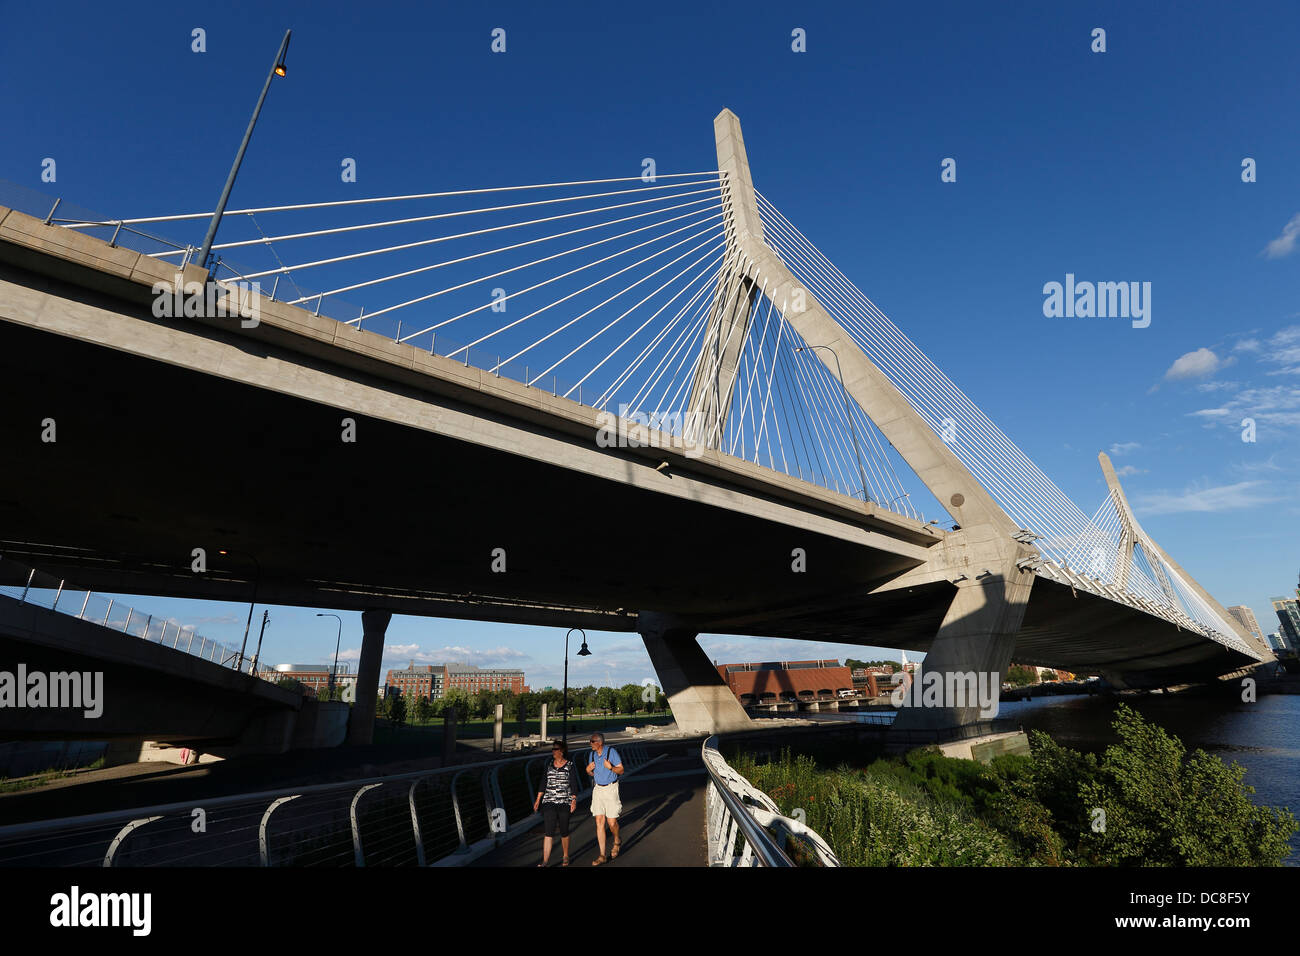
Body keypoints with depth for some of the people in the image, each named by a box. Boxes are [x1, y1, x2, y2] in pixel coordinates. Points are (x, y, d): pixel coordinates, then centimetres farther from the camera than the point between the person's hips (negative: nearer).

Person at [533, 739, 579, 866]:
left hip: (564, 803, -2)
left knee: (564, 831, 7)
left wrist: (574, 800, -13)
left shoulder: (570, 765, -2)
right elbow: (543, 783, 11)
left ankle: (566, 857, 26)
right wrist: (538, 800, 9)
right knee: (549, 832, -7)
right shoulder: (549, 765, 8)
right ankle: (545, 861, -6)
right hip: (549, 802, 2)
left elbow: (573, 784, -4)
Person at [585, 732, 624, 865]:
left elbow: (621, 770, -9)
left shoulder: (611, 752, -13)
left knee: (612, 822, -1)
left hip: (611, 788, -5)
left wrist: (611, 767, -27)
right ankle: (602, 856, 6)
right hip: (597, 789, 5)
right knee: (599, 822, 0)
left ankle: (616, 842, 31)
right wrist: (588, 770, -6)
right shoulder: (592, 754, 4)